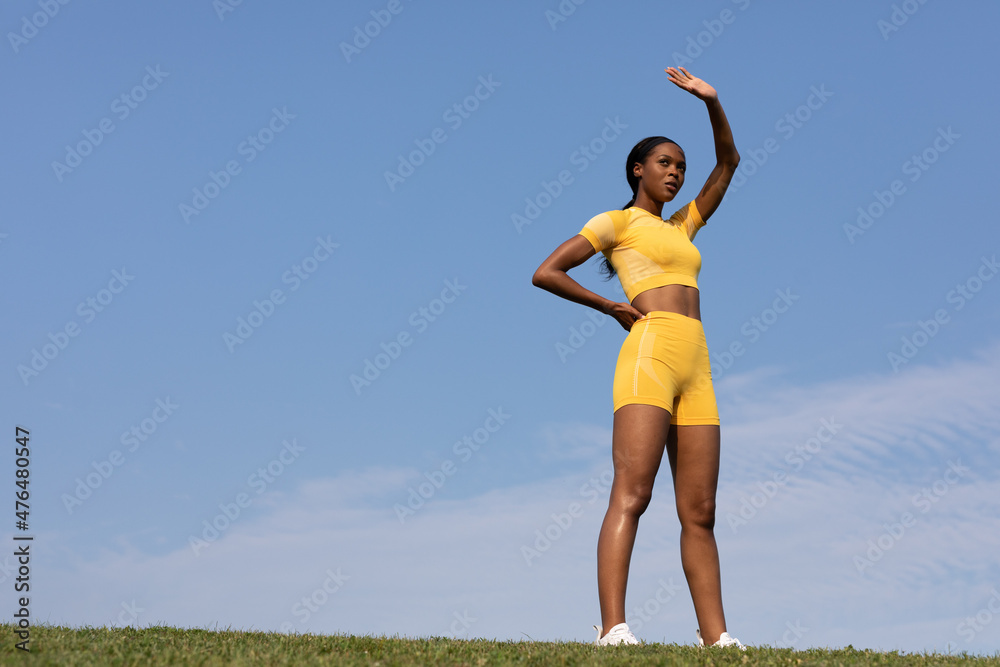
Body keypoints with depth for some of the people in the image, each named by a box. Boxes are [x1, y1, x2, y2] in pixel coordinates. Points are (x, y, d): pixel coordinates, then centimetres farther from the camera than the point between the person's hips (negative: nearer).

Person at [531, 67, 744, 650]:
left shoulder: (683, 226, 28)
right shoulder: (616, 222, 9)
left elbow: (729, 162, 32)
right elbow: (546, 273, 3)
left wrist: (712, 102, 20)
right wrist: (612, 307, 2)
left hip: (696, 369, 7)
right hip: (650, 352, -7)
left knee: (700, 511, 0)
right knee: (632, 494, -19)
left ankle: (716, 635, -3)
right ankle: (613, 628, -29)